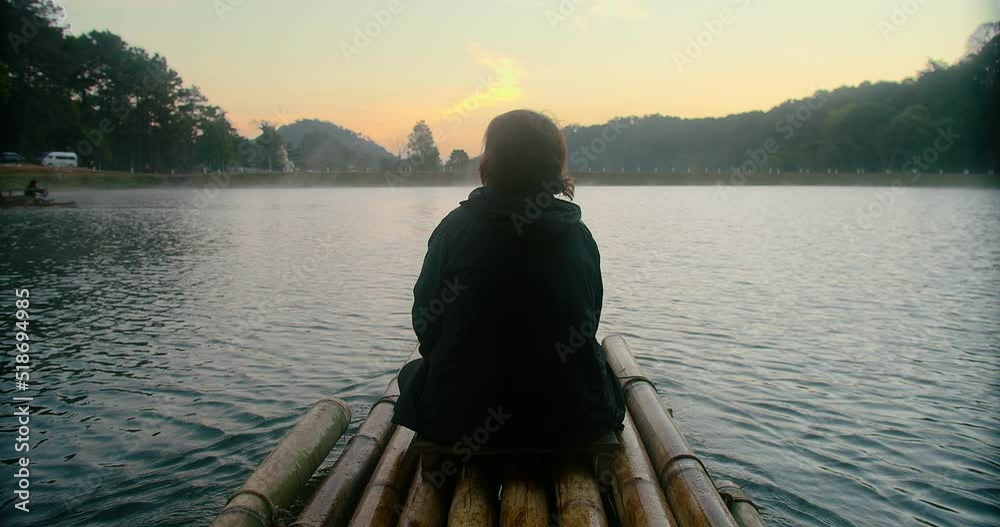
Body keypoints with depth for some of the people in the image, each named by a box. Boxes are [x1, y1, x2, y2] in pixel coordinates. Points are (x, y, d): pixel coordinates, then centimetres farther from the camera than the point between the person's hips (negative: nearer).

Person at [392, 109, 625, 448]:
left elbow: (425, 322, -3)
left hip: (460, 419, -1)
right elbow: (588, 325, 5)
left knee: (413, 372, 30)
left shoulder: (455, 228, -10)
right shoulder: (579, 235, -3)